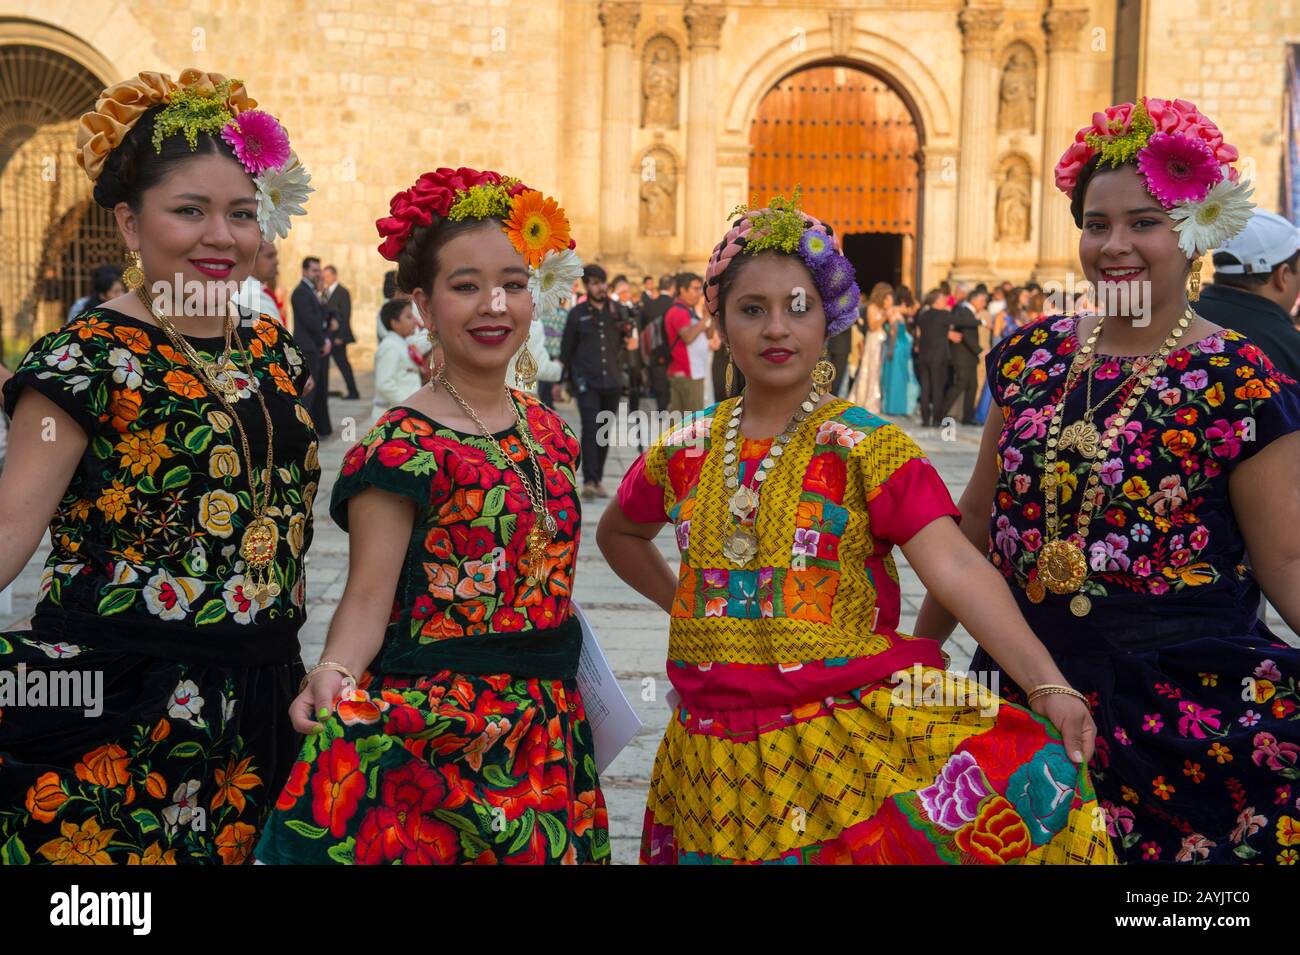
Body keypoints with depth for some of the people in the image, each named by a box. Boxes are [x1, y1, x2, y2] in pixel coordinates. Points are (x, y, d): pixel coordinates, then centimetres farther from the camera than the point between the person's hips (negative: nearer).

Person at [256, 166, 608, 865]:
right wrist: (333, 675, -34)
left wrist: (566, 692, 13)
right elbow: (367, 599, -16)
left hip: (546, 729, 6)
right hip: (436, 735, -6)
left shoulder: (549, 431, 8)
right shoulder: (402, 446, -13)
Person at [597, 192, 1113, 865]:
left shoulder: (867, 448, -5)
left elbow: (957, 567, -18)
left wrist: (1049, 685, -30)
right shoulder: (684, 454, 6)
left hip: (847, 729, -3)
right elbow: (617, 534, 27)